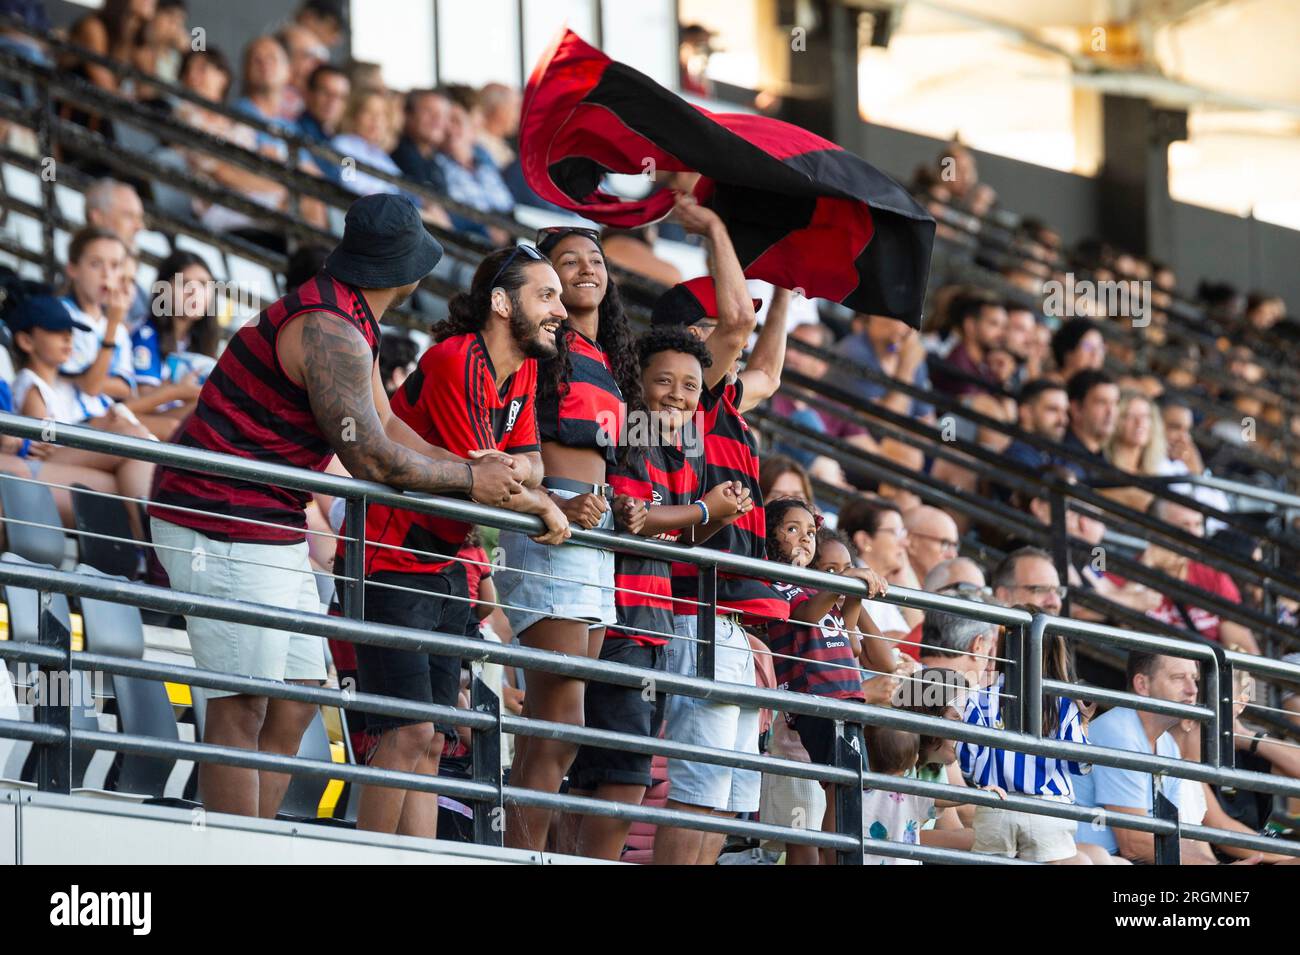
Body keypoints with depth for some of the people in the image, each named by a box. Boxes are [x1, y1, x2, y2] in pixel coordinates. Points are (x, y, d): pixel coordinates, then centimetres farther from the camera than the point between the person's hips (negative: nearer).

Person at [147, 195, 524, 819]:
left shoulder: (352, 325, 14)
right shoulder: (330, 332, -20)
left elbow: (385, 426, 15)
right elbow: (369, 457, -20)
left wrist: (469, 470, 1)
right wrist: (467, 479, -6)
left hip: (274, 533, 11)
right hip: (225, 529, -11)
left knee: (294, 707, 9)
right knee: (241, 711, -11)